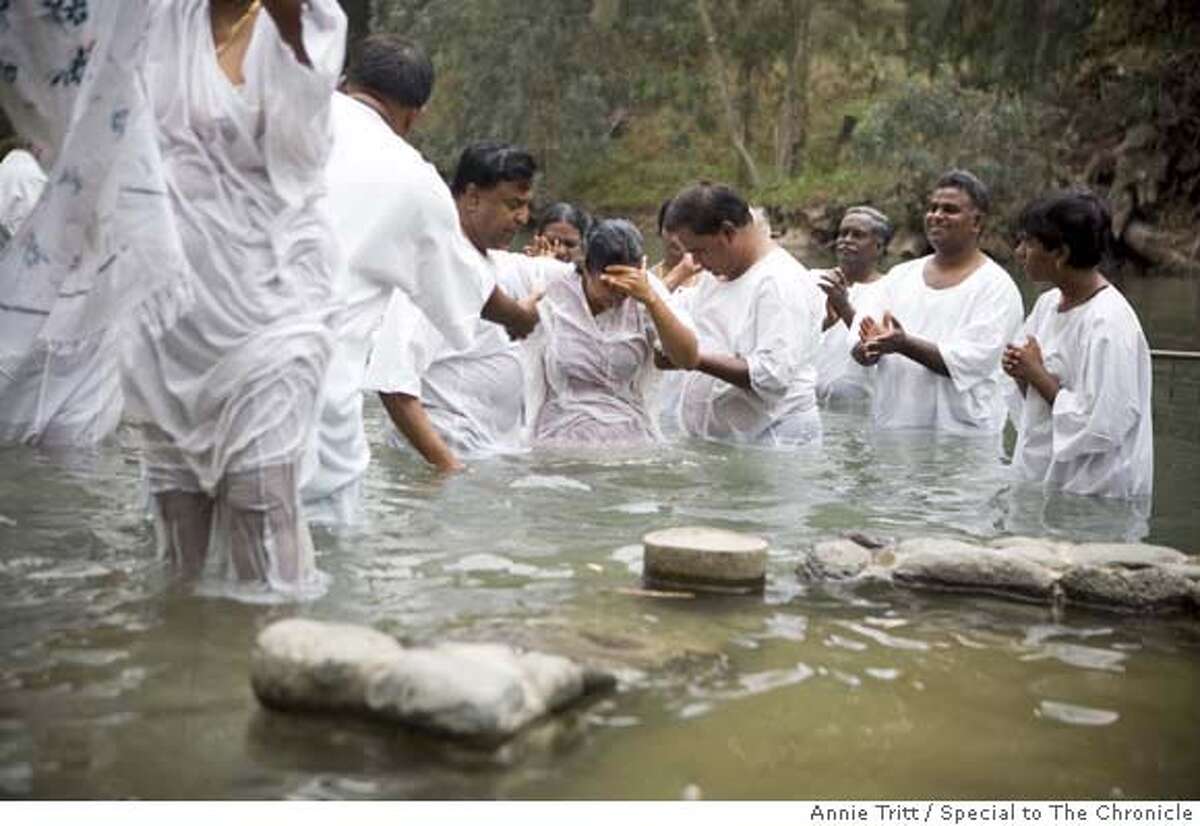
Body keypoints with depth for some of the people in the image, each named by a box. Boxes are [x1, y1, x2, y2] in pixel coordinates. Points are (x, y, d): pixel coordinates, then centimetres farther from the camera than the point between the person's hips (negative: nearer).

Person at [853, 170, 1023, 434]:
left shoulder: (997, 287, -2)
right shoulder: (901, 274, 13)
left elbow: (972, 361, -14)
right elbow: (859, 346, 6)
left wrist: (905, 344, -25)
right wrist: (872, 346, -18)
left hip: (959, 432, -4)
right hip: (890, 424, 5)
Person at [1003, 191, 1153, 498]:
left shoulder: (1109, 323, -19)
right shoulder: (1047, 303, 6)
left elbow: (1101, 427, -22)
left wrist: (1037, 375, -15)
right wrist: (1021, 372, -6)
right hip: (1039, 479, 7)